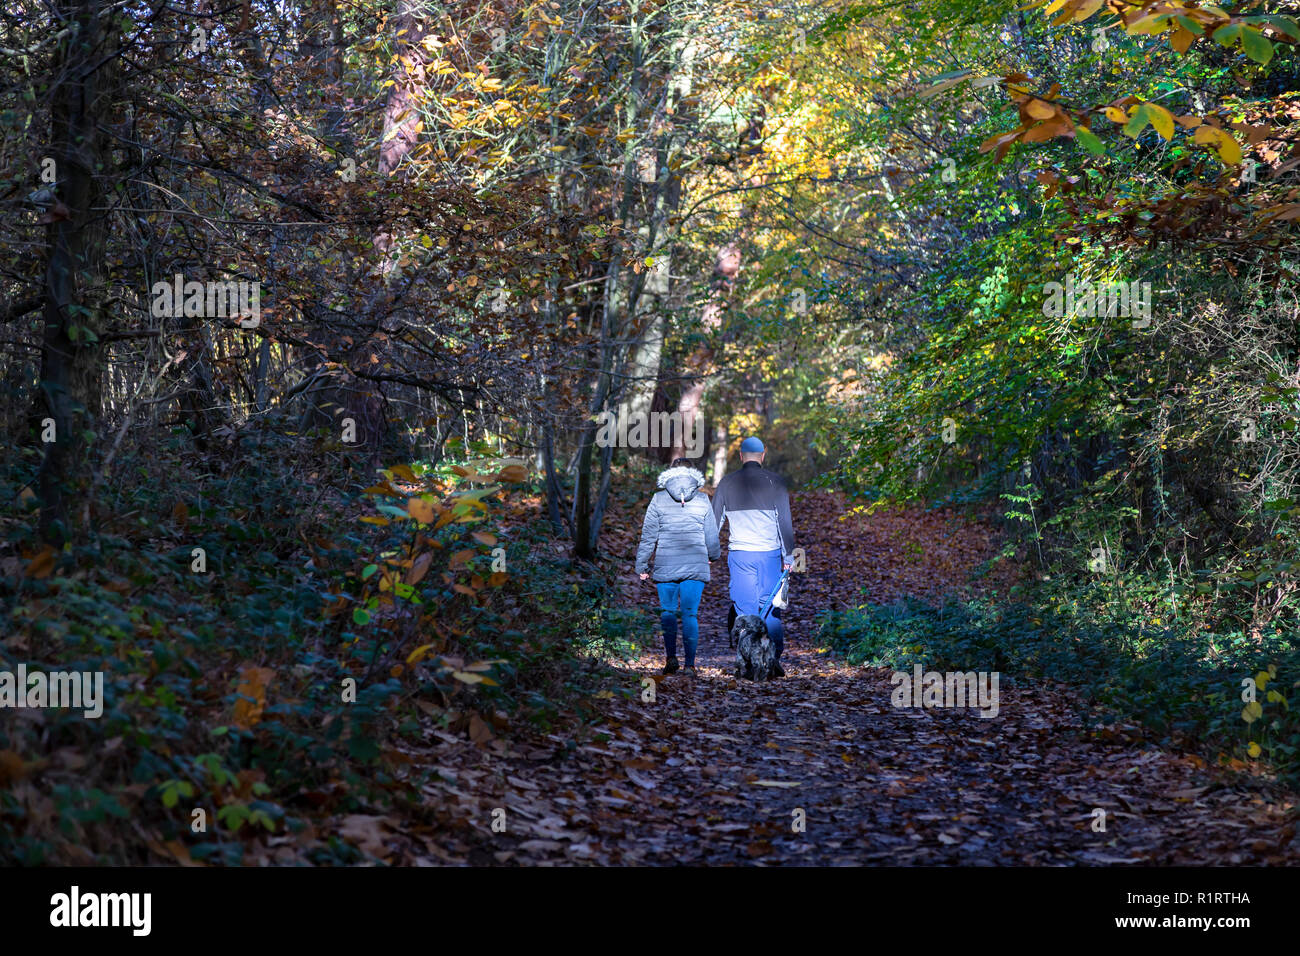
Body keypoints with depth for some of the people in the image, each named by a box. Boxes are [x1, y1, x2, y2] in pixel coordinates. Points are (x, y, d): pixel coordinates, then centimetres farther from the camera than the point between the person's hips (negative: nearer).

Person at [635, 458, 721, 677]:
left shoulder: (659, 499, -1)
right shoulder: (702, 499, 2)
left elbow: (648, 535, 0)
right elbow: (712, 535, 8)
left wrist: (642, 565, 7)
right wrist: (715, 555, 28)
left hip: (666, 565, -1)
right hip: (695, 564, 1)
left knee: (667, 610, 14)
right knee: (690, 614, 2)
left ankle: (671, 657, 5)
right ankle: (690, 664, -4)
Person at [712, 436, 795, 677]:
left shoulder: (727, 483, 4)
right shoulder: (775, 482, -1)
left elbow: (714, 520, 9)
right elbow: (785, 522, -1)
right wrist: (788, 557, 3)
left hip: (739, 555, 1)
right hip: (769, 553, -1)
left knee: (745, 610, 4)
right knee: (771, 609, 7)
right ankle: (774, 660, -2)